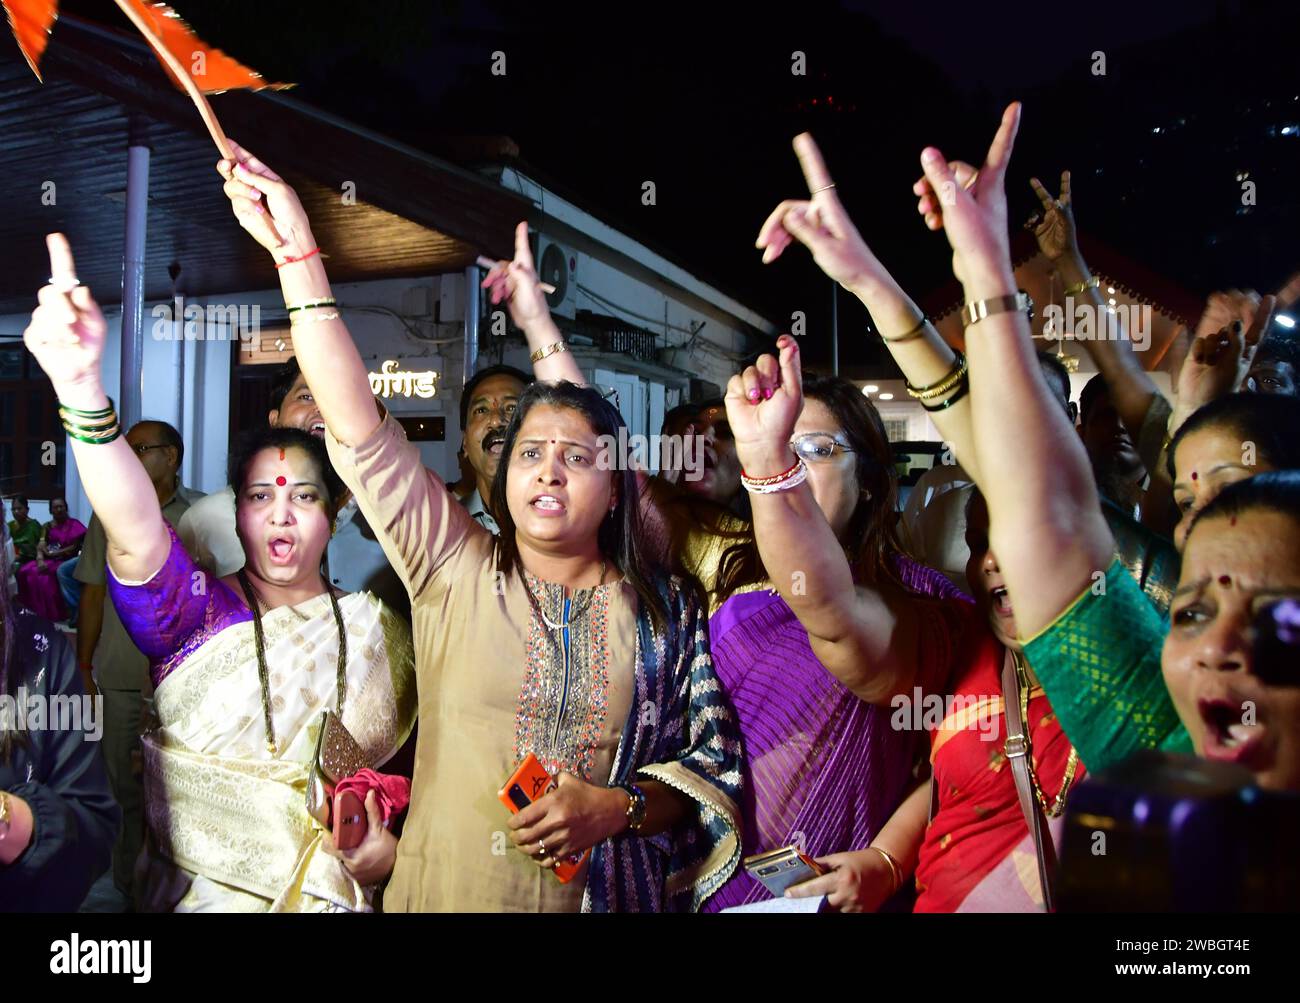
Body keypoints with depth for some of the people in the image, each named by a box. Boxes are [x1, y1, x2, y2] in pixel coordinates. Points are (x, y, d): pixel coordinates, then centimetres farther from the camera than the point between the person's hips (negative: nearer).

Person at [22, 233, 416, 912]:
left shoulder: (377, 629, 3)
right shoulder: (195, 612, -6)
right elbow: (134, 532, -26)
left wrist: (387, 848, -9)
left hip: (336, 896, 2)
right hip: (198, 891, -1)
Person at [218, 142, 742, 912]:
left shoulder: (665, 610, -2)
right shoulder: (455, 571, -4)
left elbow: (714, 761, 0)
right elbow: (359, 427, -12)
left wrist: (618, 808, -17)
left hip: (607, 893, 0)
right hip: (442, 892, 0)